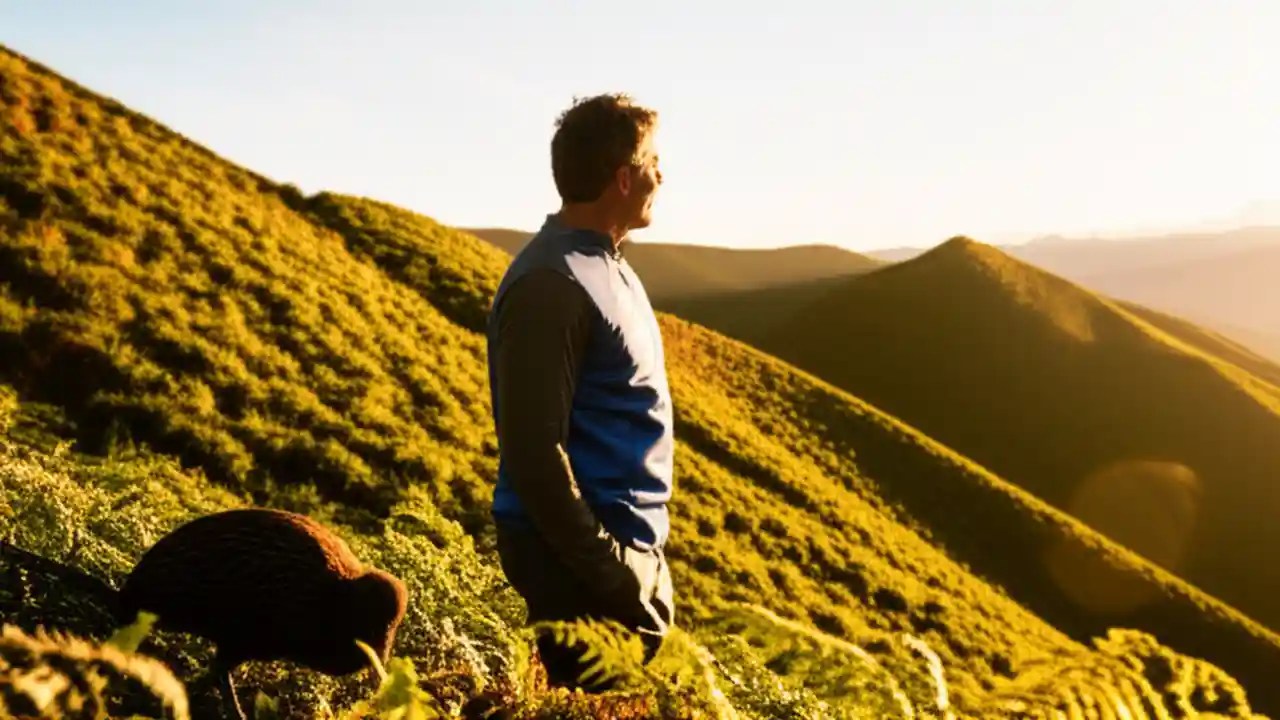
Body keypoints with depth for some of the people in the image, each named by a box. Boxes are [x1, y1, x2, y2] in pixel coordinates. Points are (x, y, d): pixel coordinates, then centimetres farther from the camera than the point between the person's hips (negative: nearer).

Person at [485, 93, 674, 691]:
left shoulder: (605, 264, 11)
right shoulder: (552, 286, -20)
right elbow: (533, 451, -23)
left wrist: (638, 556, 17)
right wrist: (608, 575, -22)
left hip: (637, 546, 10)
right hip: (579, 556, -9)